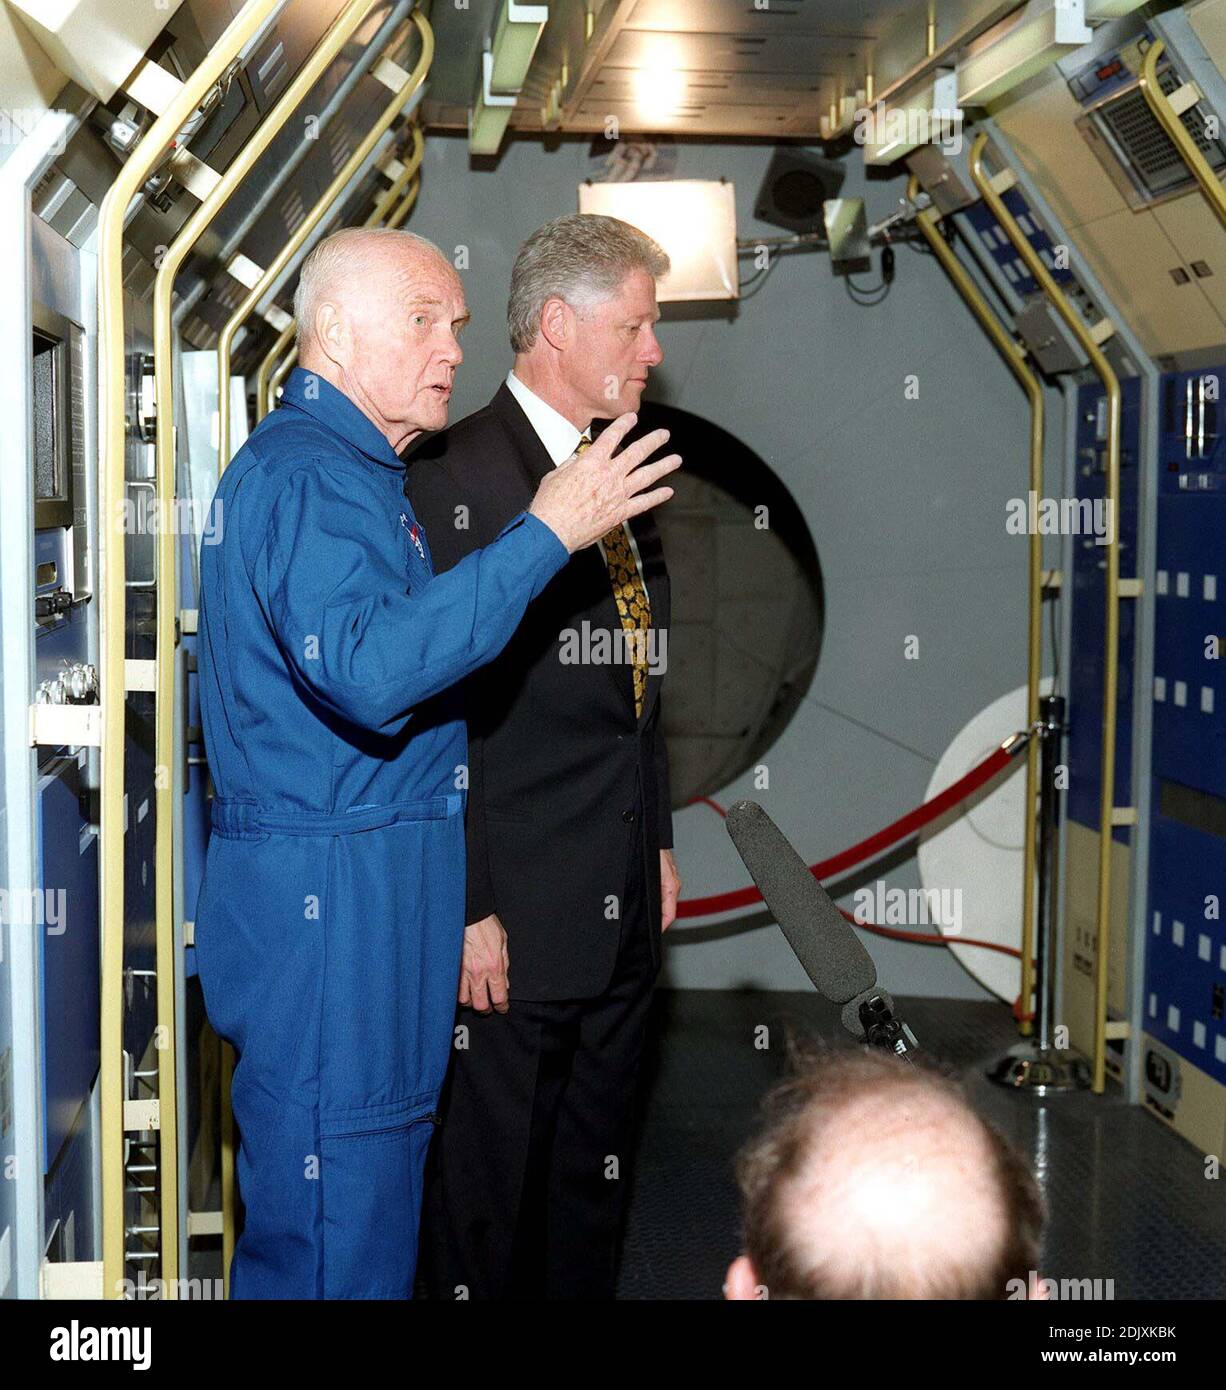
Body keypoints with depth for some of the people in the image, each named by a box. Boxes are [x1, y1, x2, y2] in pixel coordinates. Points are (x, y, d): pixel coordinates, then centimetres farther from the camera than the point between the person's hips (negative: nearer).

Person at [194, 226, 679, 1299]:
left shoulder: (358, 471, 19)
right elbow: (367, 669, -30)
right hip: (326, 890, -11)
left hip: (376, 885, 11)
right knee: (338, 1221, -4)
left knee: (373, 1200, 17)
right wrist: (545, 533, -27)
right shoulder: (304, 473, -15)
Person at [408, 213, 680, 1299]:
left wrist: (659, 841, 17)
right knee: (492, 1181, 6)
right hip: (511, 917, -8)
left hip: (623, 908, 8)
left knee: (597, 1170, 18)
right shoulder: (458, 479, -15)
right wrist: (467, 910, -19)